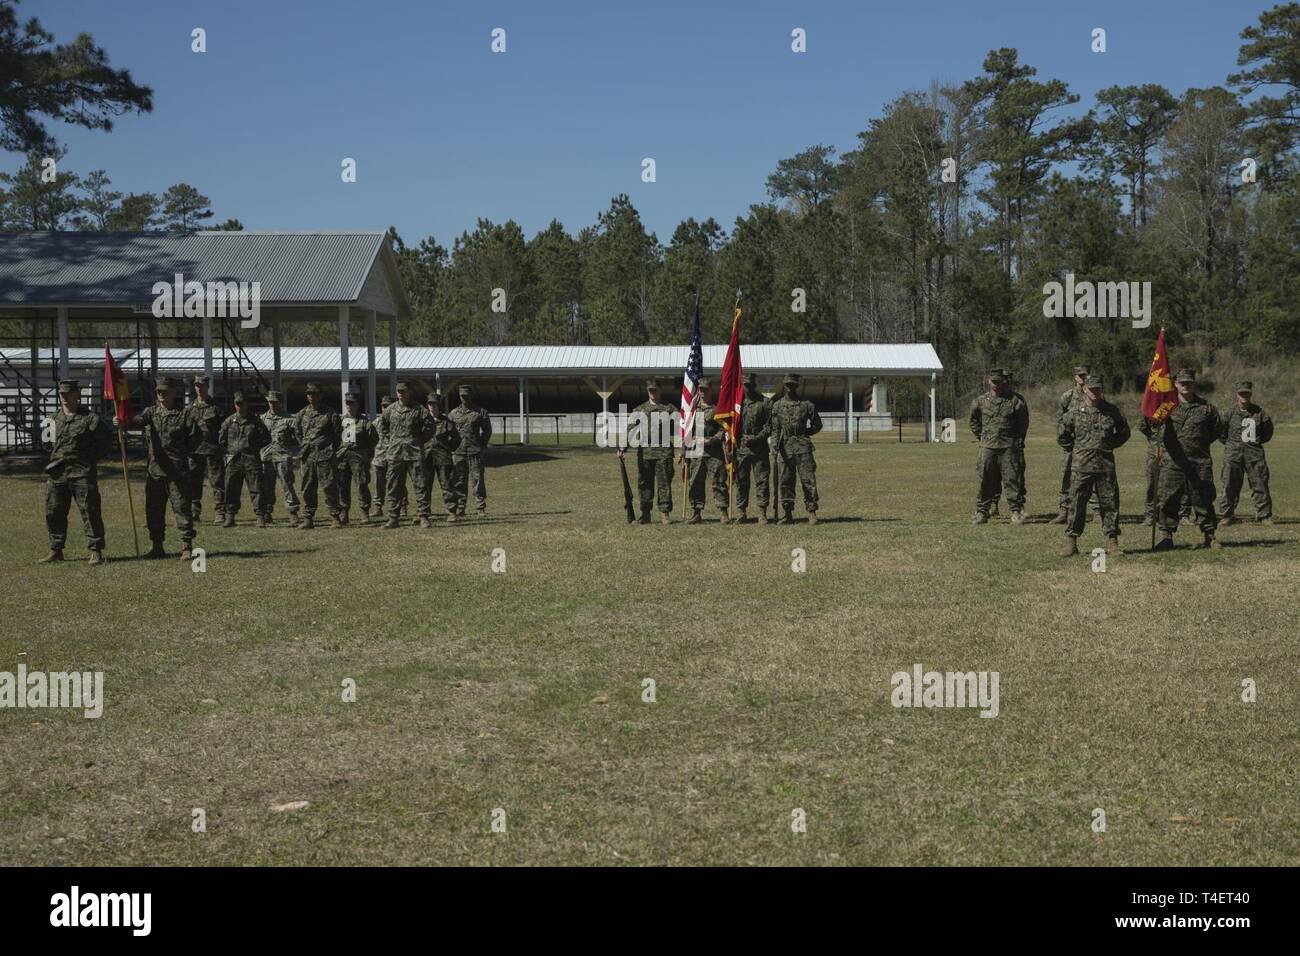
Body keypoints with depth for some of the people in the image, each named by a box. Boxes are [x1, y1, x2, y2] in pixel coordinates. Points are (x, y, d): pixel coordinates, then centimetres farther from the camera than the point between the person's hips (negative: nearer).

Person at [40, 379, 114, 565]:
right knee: (53, 512, 7)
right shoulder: (55, 417, 10)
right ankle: (55, 551, 18)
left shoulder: (90, 418, -6)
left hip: (82, 472, -5)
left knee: (90, 511, -5)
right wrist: (54, 458, 14)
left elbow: (107, 440, 3)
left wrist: (92, 458, 3)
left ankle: (96, 551, 1)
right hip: (56, 473, 5)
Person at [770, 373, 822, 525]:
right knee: (786, 481, 3)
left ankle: (812, 512, -4)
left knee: (808, 479, -7)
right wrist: (775, 446, -8)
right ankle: (788, 514, 9)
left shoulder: (807, 405, 5)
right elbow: (774, 428, 3)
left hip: (803, 446, -1)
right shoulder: (777, 405, 8)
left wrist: (804, 434, 3)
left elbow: (817, 425, 13)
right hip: (785, 447, 1)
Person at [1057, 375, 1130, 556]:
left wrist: (1110, 445, 12)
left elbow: (1124, 432, 21)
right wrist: (1075, 449, 9)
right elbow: (1061, 433, 12)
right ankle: (1071, 542, 6)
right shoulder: (1074, 411, 1)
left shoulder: (1112, 411, 7)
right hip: (1081, 465, -2)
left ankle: (1112, 542, 10)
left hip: (1106, 464, 2)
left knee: (1110, 503, 2)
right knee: (1076, 504, -1)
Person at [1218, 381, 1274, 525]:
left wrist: (1260, 440, 12)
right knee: (1230, 485, 0)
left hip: (1255, 453, 1)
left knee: (1260, 484, 1)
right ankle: (1227, 515, 7)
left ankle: (1264, 515, 7)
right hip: (1233, 454, -1)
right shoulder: (1230, 413, 2)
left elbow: (1268, 427, 19)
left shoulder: (1259, 412, 5)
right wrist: (1229, 443, 7)